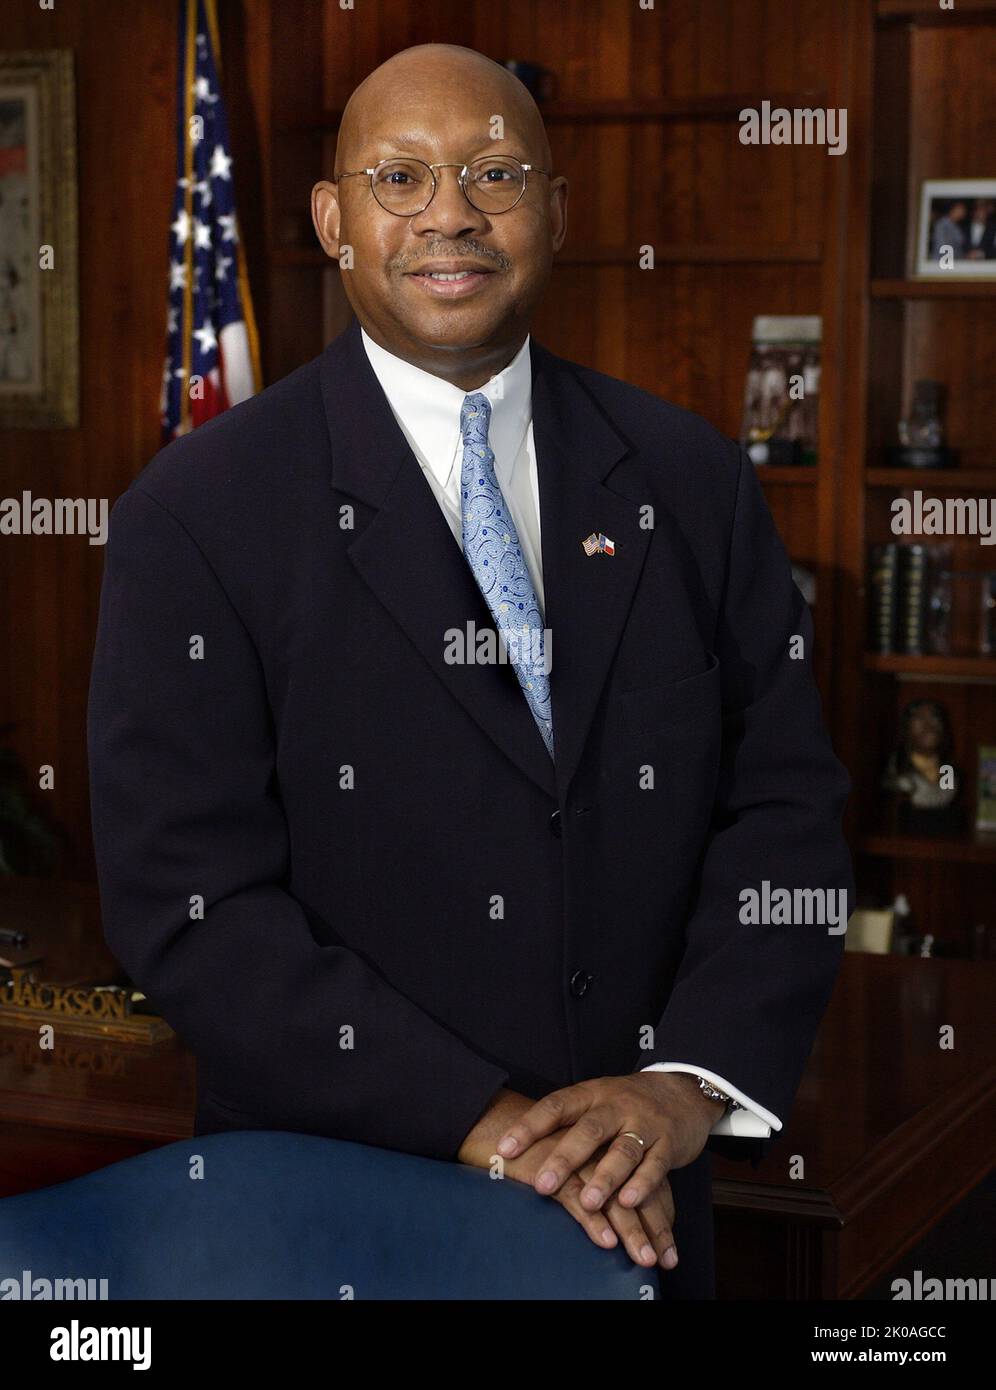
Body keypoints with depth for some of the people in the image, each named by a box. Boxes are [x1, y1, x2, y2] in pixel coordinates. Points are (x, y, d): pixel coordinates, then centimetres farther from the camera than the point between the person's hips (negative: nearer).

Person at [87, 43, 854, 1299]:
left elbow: (785, 802, 0)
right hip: (333, 1209, -3)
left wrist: (695, 1081, -15)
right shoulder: (197, 512, -9)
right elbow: (185, 900, -14)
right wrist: (474, 1119, -20)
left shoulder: (691, 479, 1)